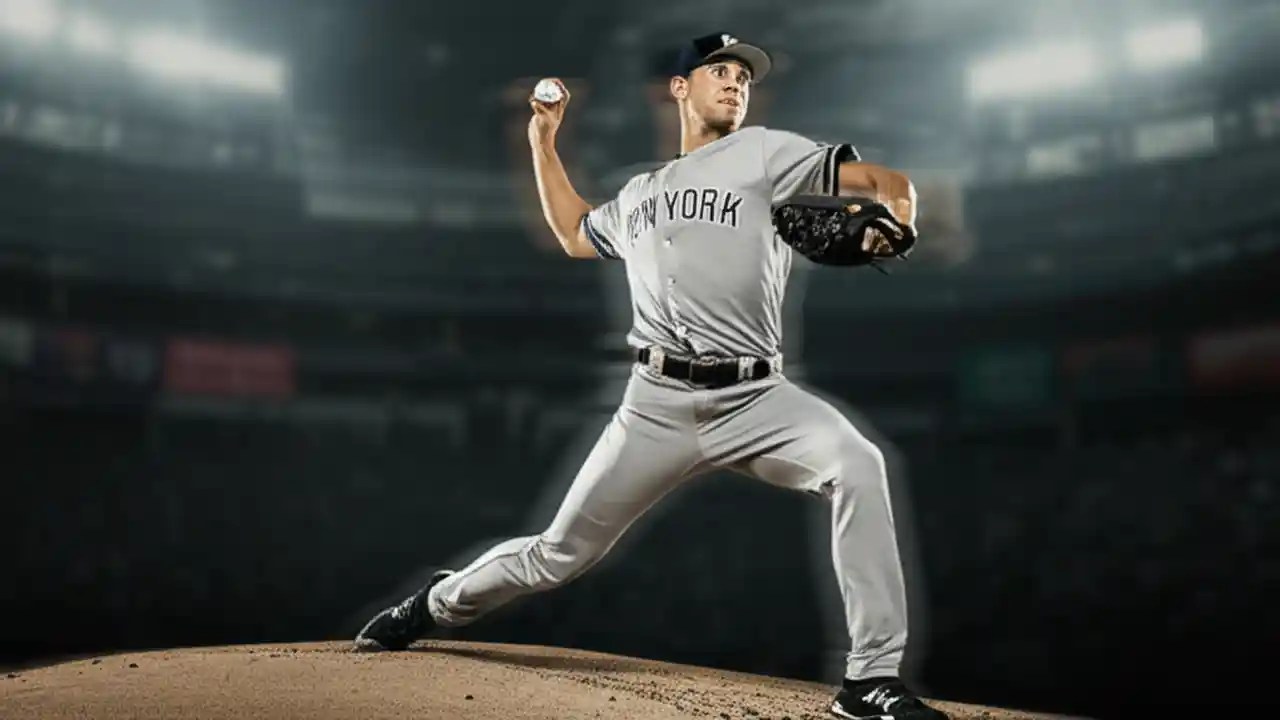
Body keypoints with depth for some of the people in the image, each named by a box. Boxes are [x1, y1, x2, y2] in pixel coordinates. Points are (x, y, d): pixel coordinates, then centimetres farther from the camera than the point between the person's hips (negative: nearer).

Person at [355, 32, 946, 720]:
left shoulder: (763, 152, 7)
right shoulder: (640, 192, 21)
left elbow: (887, 180, -1)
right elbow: (575, 236, 37)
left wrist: (894, 223, -25)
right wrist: (543, 143, 34)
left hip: (754, 399, -2)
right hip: (657, 404, 2)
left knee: (857, 464, -31)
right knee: (558, 555, 7)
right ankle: (439, 602, 36)